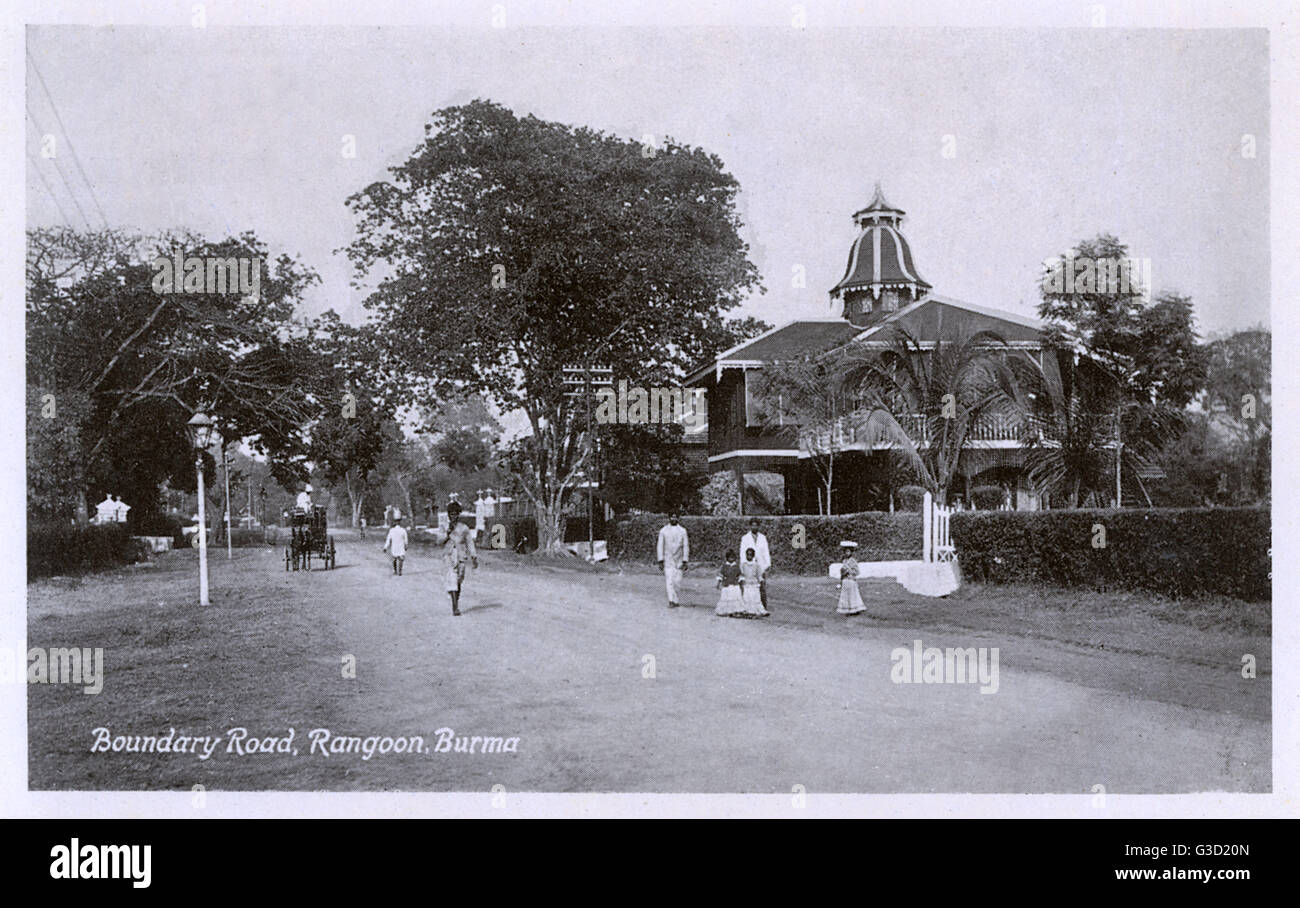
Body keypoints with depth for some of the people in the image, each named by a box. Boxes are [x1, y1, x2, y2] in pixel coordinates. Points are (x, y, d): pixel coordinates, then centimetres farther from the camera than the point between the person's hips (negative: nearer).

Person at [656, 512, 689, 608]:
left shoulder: (682, 531, 5)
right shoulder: (663, 531, 5)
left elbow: (686, 546, 3)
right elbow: (660, 546, 4)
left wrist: (685, 561, -3)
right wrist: (660, 560, -4)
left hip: (679, 561, 1)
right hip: (667, 560, -1)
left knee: (677, 582, 1)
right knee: (669, 581, -12)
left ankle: (677, 601, 14)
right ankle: (671, 601, -16)